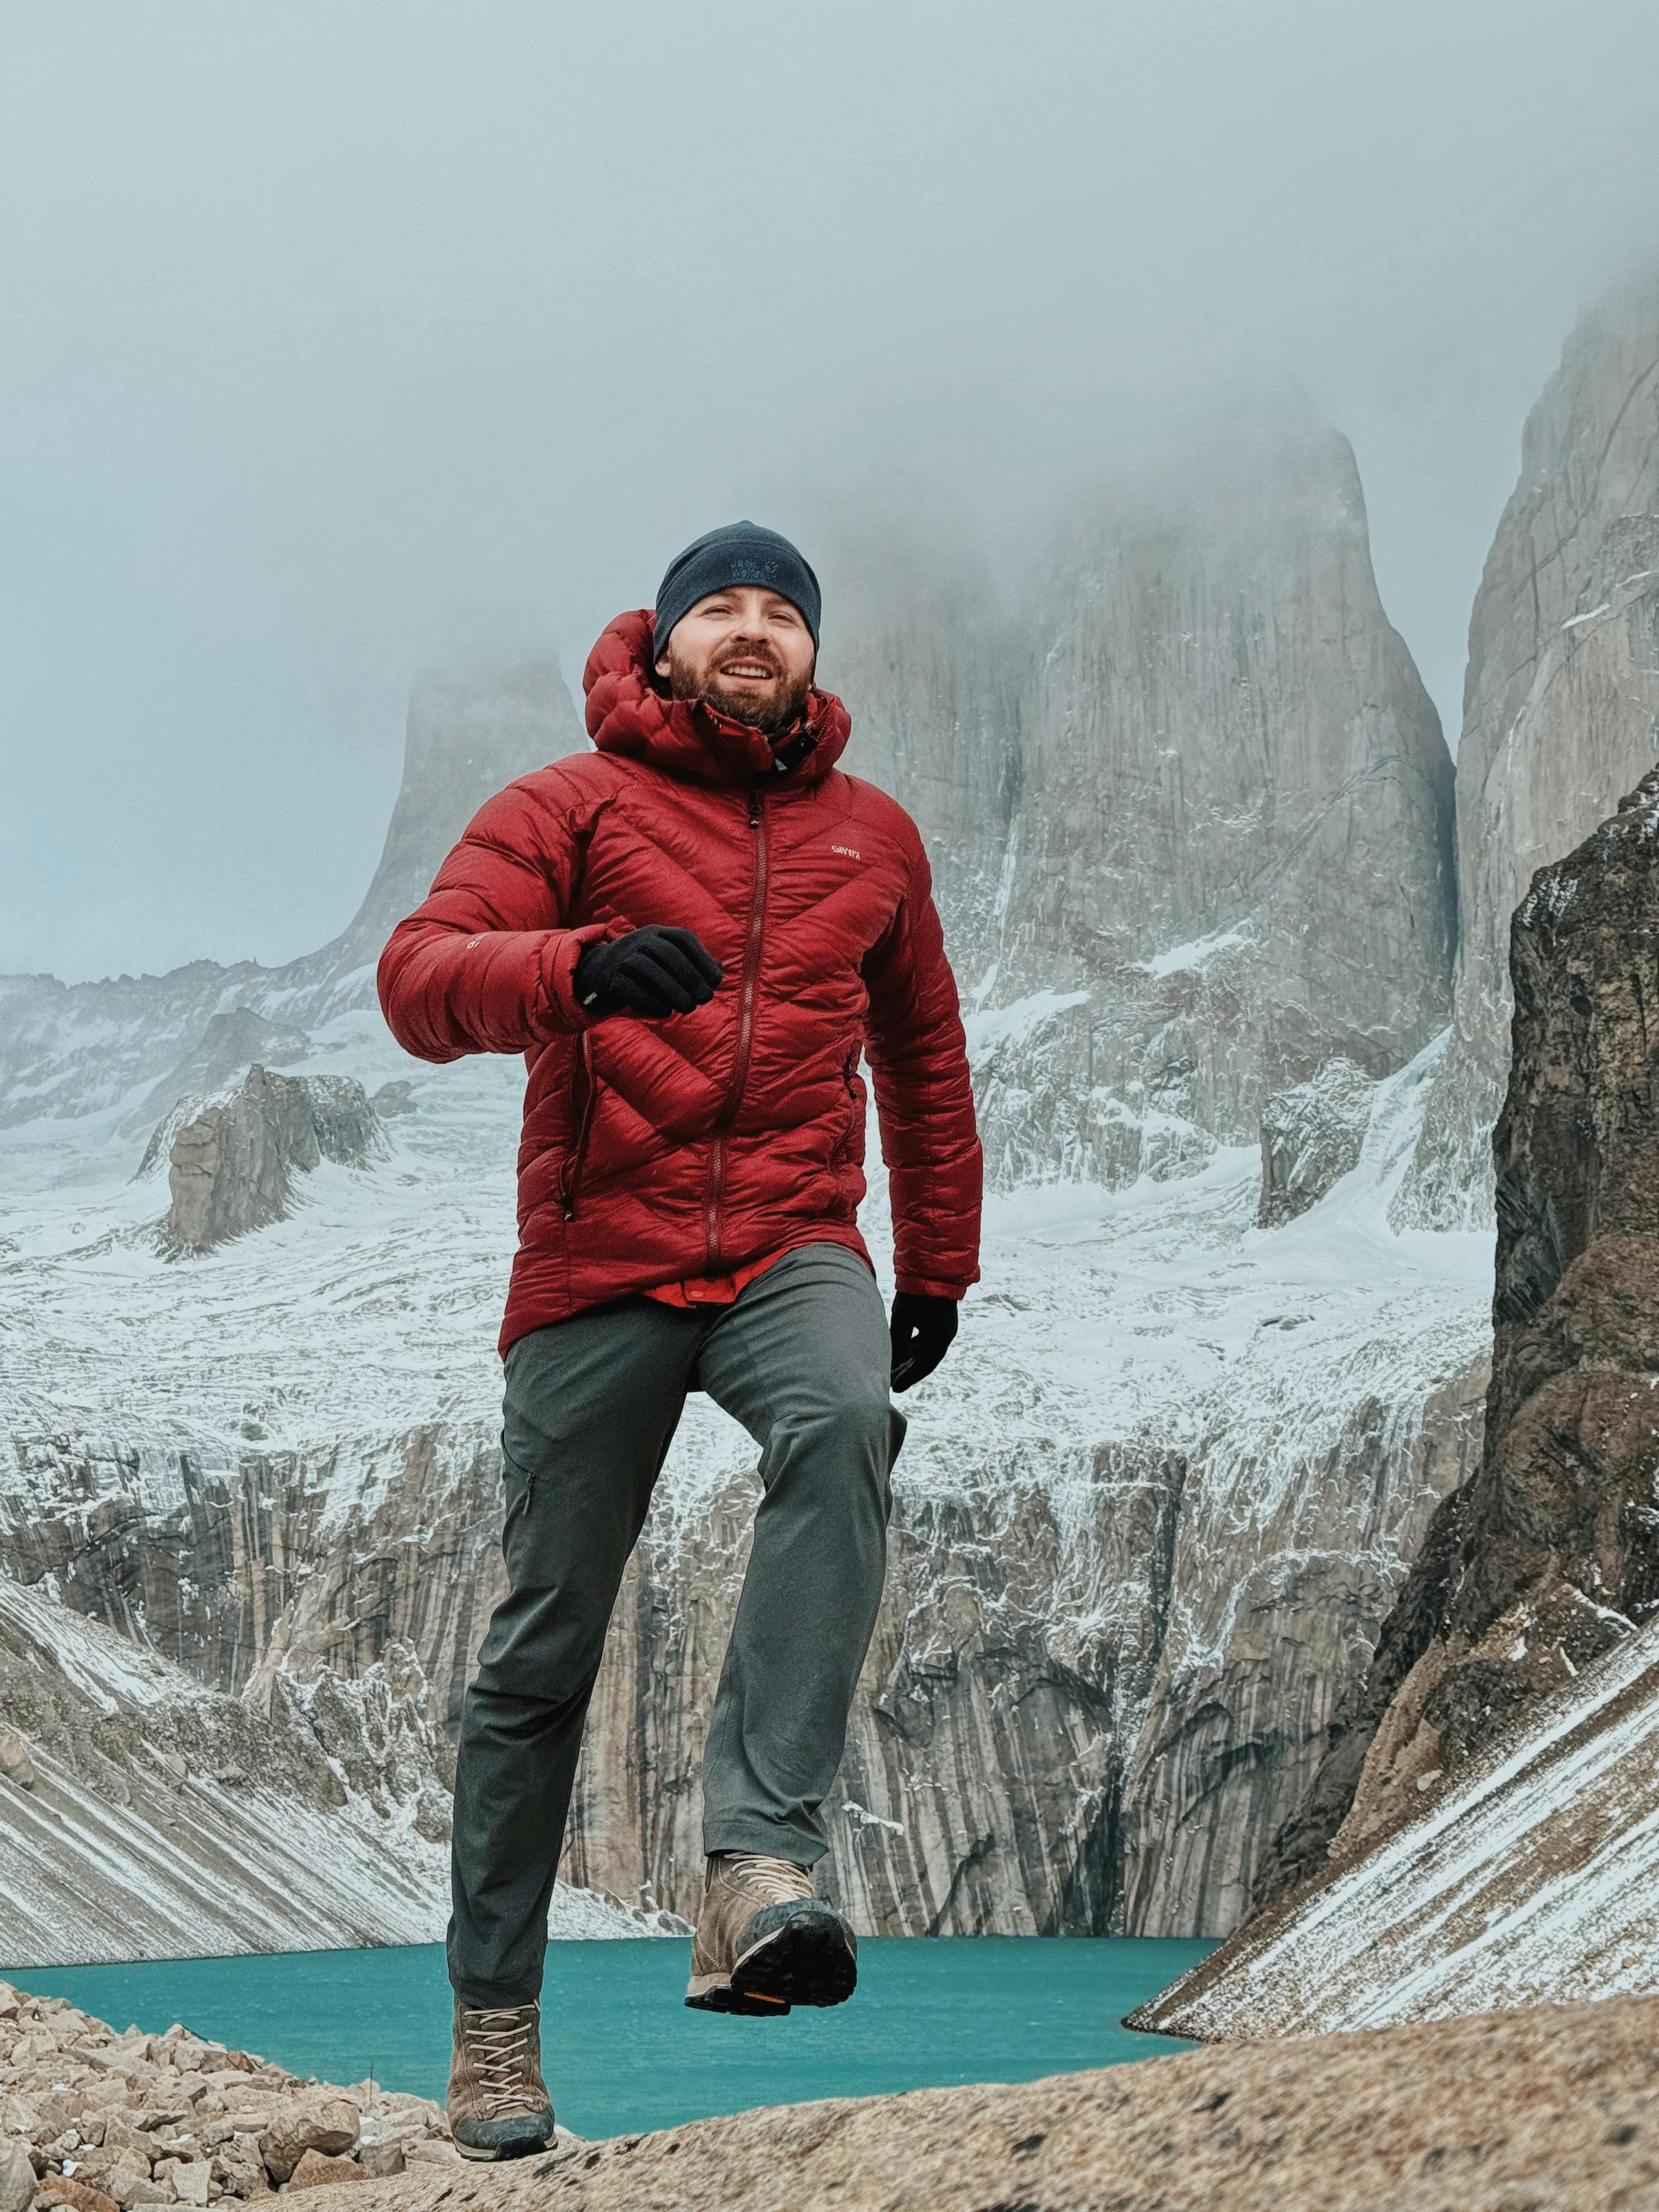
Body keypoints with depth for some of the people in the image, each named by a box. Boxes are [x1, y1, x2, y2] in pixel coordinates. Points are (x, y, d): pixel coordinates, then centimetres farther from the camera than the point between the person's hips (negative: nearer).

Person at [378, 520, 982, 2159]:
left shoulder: (873, 836, 14)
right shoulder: (571, 806, 3)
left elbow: (923, 1057, 27)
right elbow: (418, 980, -12)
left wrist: (939, 1264, 26)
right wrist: (580, 968, -32)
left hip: (794, 1249, 2)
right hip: (598, 1267, -1)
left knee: (844, 1427, -33)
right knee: (547, 1642, 3)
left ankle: (759, 1868, -40)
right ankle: (494, 2010, 18)